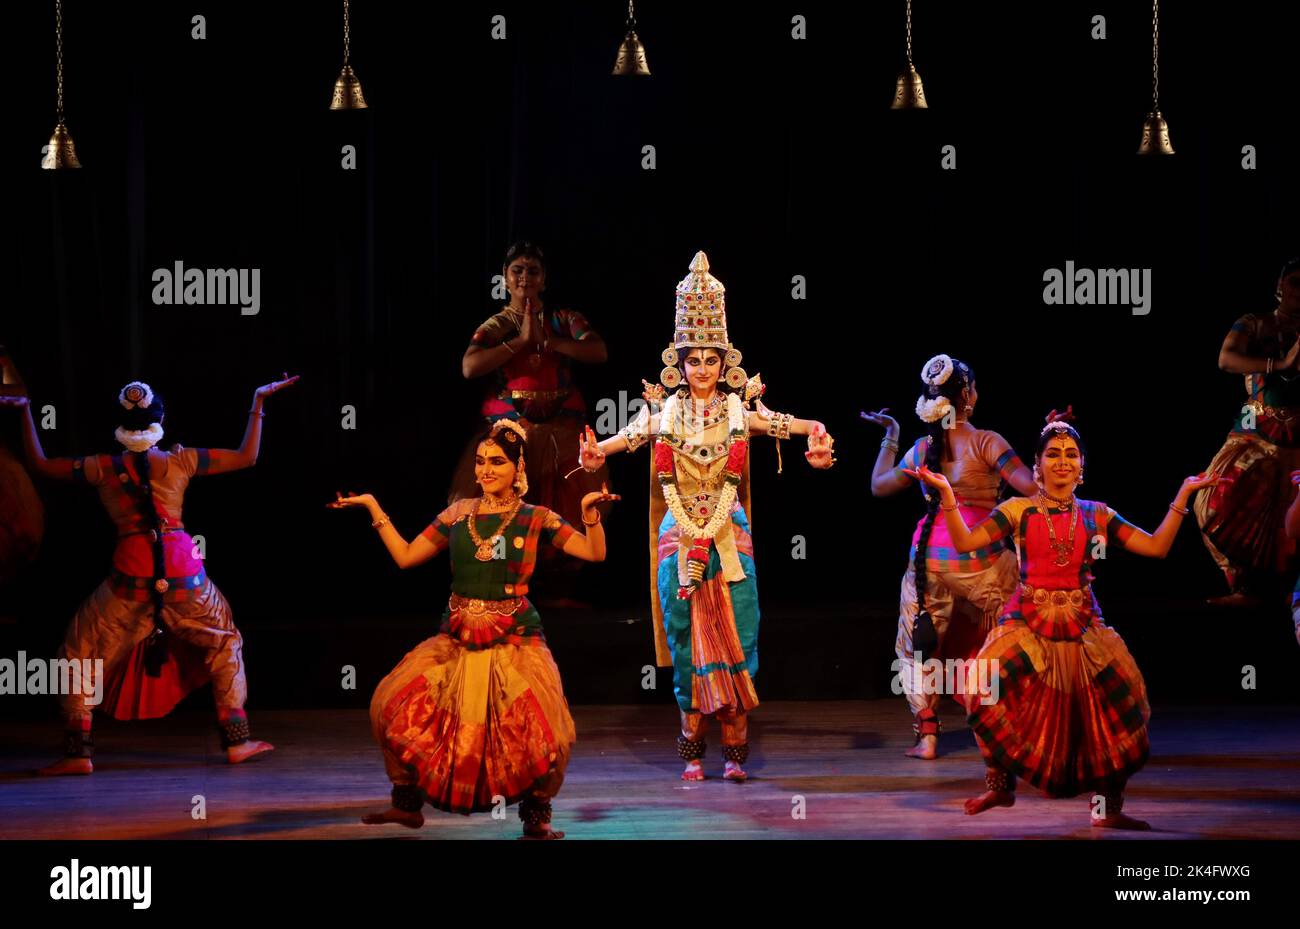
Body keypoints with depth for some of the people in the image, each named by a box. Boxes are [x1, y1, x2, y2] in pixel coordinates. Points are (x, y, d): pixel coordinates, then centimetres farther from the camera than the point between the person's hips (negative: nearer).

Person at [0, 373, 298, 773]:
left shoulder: (104, 468, -2)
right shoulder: (180, 461, -1)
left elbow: (40, 464, 8)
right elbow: (246, 456, 5)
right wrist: (258, 403, 13)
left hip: (130, 577, -1)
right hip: (184, 574, 1)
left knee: (79, 658, 11)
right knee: (224, 644, 23)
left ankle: (78, 753, 3)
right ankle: (237, 741, 20)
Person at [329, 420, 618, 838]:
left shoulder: (535, 519, 1)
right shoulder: (458, 514, 9)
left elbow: (595, 553, -4)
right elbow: (405, 556, 14)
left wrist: (590, 512, -21)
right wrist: (373, 508, 10)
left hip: (514, 642, -3)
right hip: (458, 641, 3)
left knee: (542, 734, -20)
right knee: (394, 706, -9)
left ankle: (536, 816, 5)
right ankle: (408, 803, 8)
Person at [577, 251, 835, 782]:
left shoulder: (739, 409, 4)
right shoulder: (667, 409, 4)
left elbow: (781, 424, -13)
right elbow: (633, 434, -13)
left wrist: (815, 433, -34)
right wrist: (598, 450, -34)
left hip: (728, 533, 0)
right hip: (679, 533, 0)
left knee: (734, 633, -5)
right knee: (686, 632, -1)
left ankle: (735, 747, -1)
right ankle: (693, 748, 4)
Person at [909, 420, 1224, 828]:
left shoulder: (1097, 515, 10)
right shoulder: (1018, 510, 5)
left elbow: (1156, 546, 6)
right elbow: (964, 541, -5)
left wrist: (1183, 494, 3)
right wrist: (946, 493, -15)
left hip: (1083, 629, 2)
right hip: (1028, 625, -2)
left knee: (1117, 702, -12)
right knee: (987, 686, -24)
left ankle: (1107, 807, 5)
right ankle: (999, 783, -2)